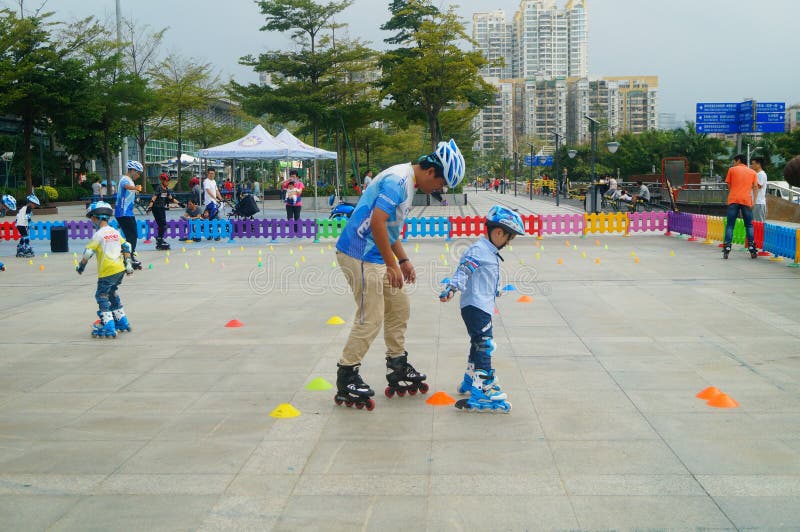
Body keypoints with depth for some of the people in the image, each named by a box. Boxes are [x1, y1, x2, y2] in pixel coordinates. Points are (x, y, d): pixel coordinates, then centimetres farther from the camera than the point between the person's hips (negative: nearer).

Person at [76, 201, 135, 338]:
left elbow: (88, 252, -12)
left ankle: (109, 328, -9)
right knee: (111, 293, 23)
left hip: (107, 271, -8)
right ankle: (122, 322, 28)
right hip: (120, 270, 8)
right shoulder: (115, 232, 12)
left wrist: (80, 266, 1)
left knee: (102, 296, -1)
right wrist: (128, 264, 21)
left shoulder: (99, 235, -10)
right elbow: (127, 247, 16)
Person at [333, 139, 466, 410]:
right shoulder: (397, 180, -19)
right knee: (370, 319, -7)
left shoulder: (407, 182, 14)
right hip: (361, 256, -11)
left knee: (399, 308, 16)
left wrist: (403, 260, 21)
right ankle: (346, 381, 3)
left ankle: (398, 370, 28)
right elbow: (377, 222, -27)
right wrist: (392, 265, -22)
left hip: (377, 256, 11)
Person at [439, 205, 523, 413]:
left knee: (479, 345, 22)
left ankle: (470, 380, 38)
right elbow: (463, 270, -25)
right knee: (484, 346, -15)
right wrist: (451, 288, -38)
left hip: (482, 307, 11)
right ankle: (481, 392, -19)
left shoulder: (490, 252, 17)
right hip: (475, 307, -11)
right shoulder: (478, 250, -14)